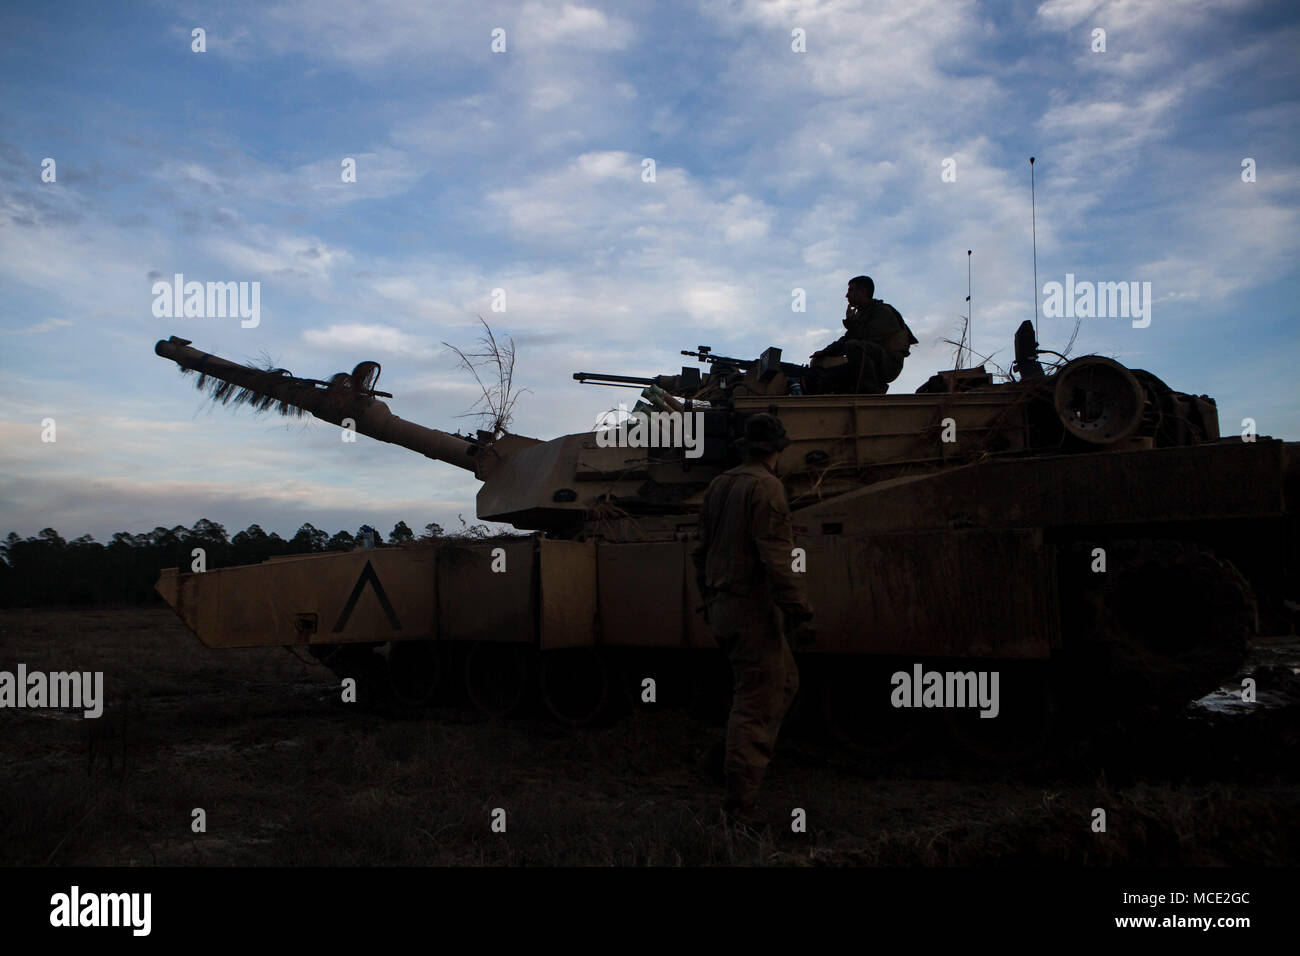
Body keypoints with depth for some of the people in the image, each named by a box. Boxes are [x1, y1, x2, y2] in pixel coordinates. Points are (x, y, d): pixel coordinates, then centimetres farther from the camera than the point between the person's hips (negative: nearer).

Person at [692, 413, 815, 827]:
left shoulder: (718, 485, 10)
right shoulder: (766, 487, -15)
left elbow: (702, 550, 18)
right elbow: (777, 557, -22)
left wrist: (709, 598, 28)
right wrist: (799, 613, -20)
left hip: (722, 606, 9)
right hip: (755, 609, -9)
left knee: (785, 680, 22)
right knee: (756, 700, -3)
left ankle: (742, 758, 23)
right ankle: (740, 801, -1)